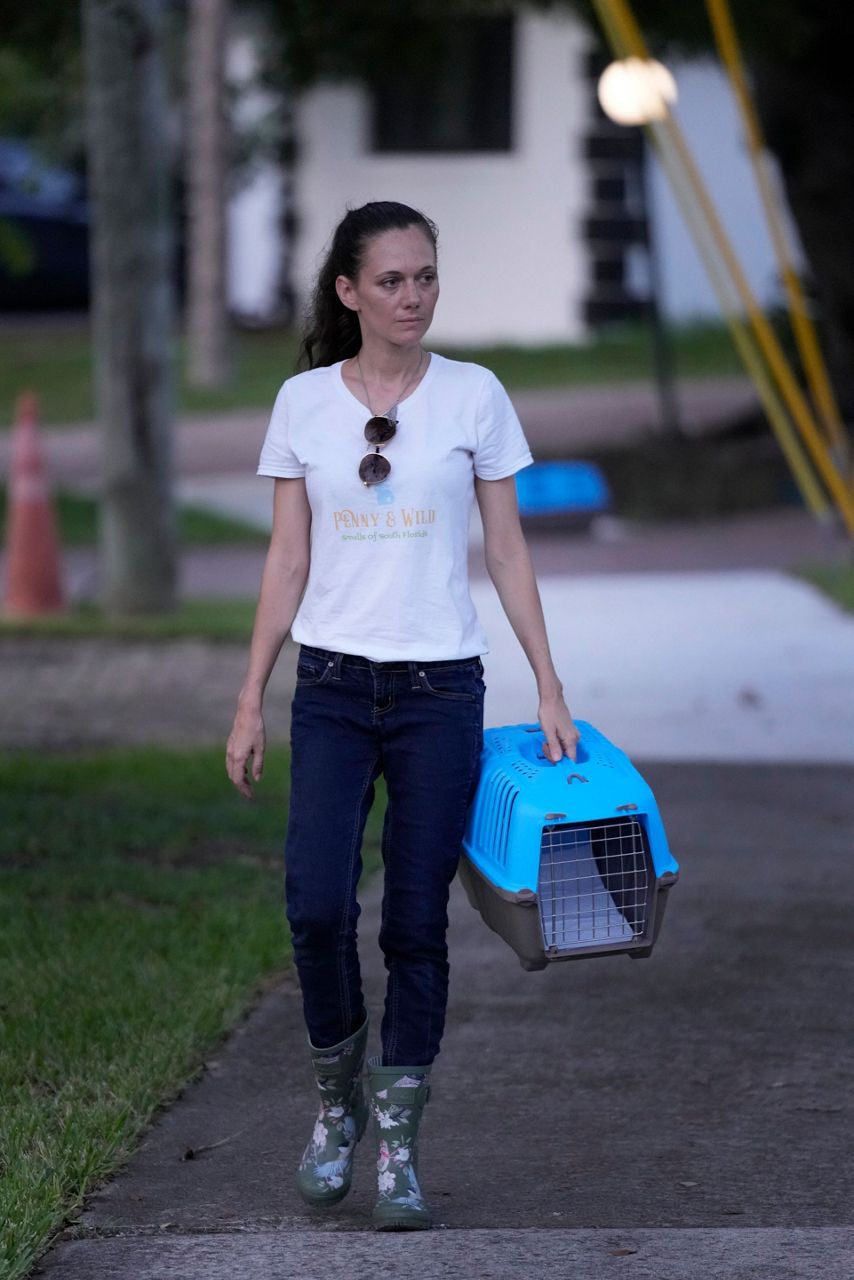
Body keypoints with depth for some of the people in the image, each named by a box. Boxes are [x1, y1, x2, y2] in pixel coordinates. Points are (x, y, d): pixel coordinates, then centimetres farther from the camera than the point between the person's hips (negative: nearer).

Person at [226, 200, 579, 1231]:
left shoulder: (474, 396, 0)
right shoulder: (303, 402, 3)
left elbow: (507, 553, 3)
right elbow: (287, 560, 6)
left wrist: (550, 691, -1)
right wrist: (250, 701, 3)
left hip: (439, 689, 0)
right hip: (332, 688, 1)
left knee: (416, 922, 1)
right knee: (316, 904, -13)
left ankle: (397, 1144, 12)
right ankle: (337, 1101, 12)